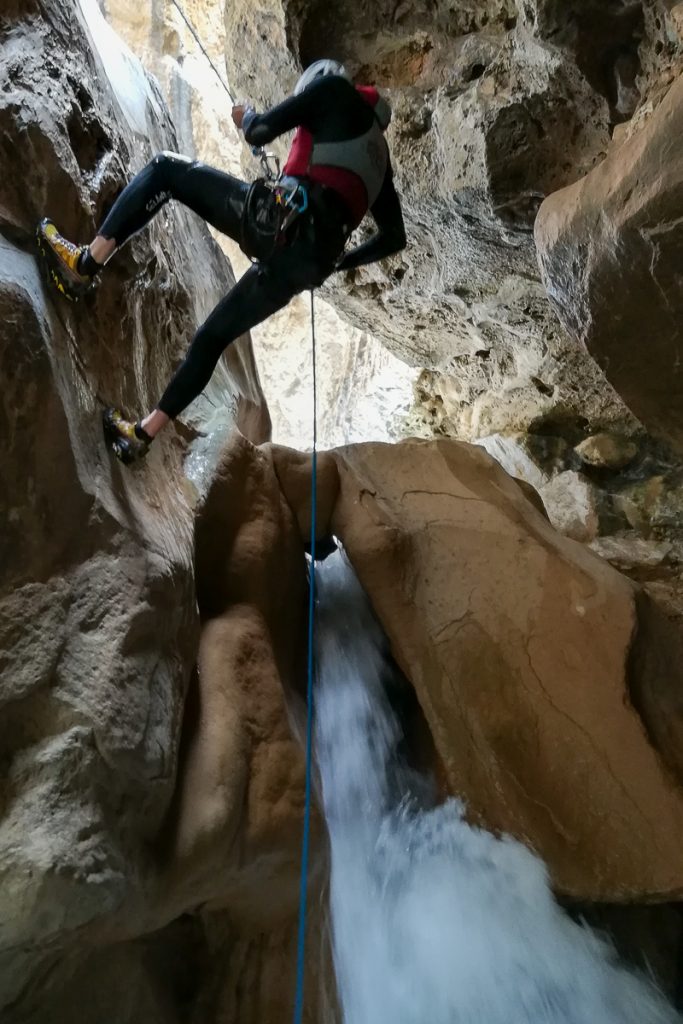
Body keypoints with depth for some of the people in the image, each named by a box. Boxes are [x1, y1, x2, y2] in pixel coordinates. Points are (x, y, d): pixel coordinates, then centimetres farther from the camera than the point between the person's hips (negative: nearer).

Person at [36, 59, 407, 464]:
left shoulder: (335, 88, 17)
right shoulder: (379, 156, 33)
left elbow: (261, 132, 6)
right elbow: (394, 238, 34)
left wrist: (246, 116, 30)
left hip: (279, 218, -6)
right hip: (311, 262, 6)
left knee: (166, 168, 12)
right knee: (214, 337, 19)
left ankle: (85, 264, 0)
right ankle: (143, 434, 24)